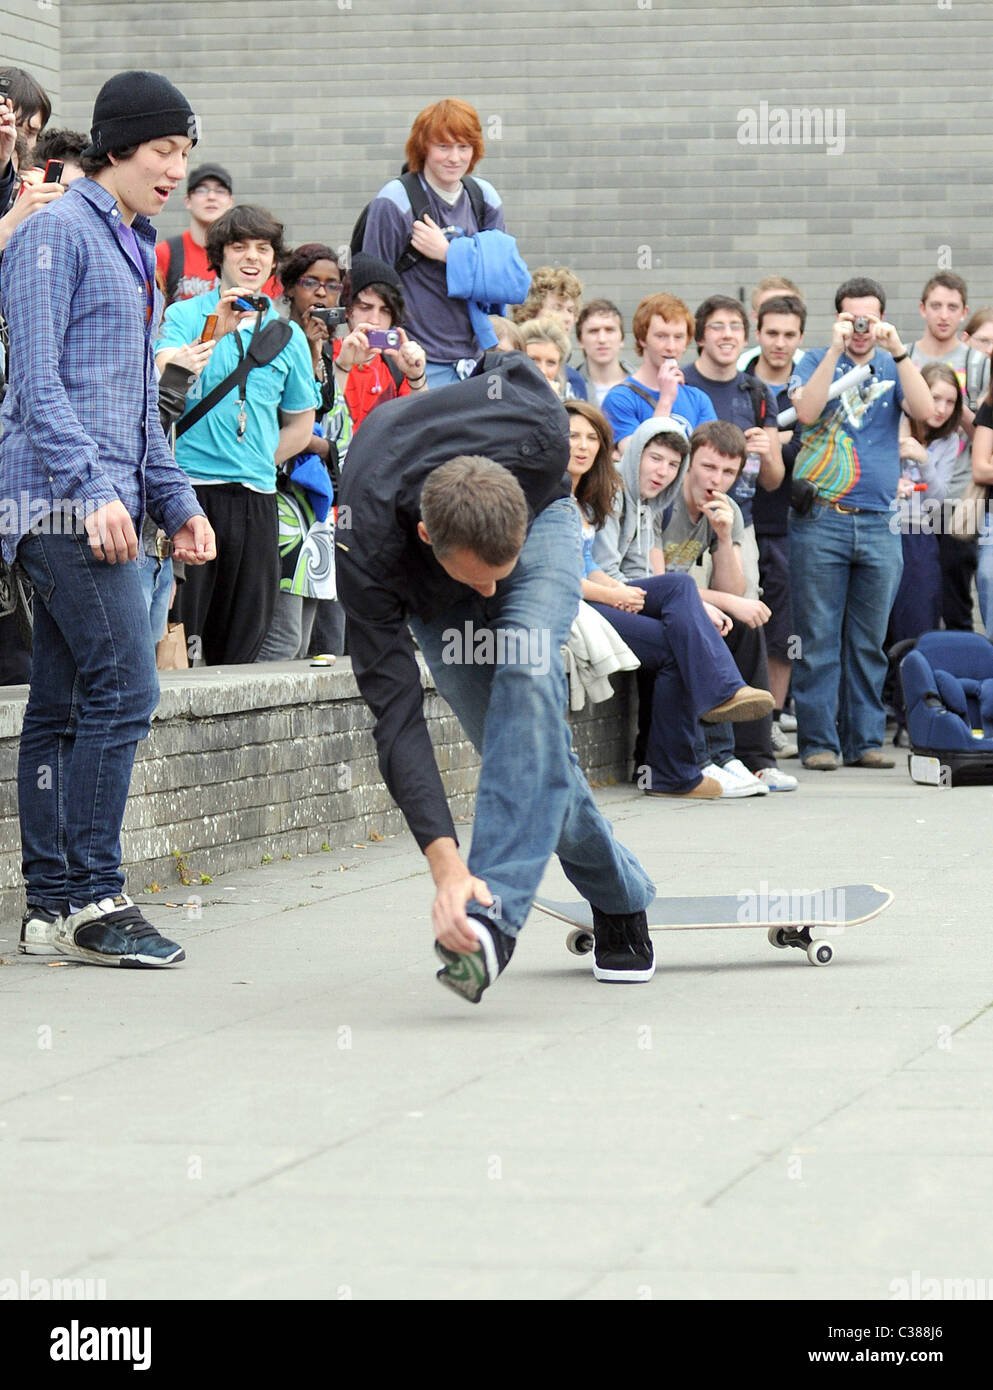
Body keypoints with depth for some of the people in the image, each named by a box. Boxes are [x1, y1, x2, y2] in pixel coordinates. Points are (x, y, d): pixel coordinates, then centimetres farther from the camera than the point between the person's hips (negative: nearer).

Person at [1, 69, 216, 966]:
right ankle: (91, 899, -10)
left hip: (103, 503, 9)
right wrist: (94, 488, -21)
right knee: (124, 687, -13)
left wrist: (176, 501, 19)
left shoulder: (134, 247, 22)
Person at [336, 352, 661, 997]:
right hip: (424, 584, 1)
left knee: (526, 672, -29)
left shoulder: (539, 434, -40)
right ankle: (621, 902, 16)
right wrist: (445, 862, -50)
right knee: (523, 741, -7)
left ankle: (496, 914, -37)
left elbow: (513, 365, -14)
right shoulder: (365, 549, -42)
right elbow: (396, 709, -41)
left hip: (540, 513, 0)